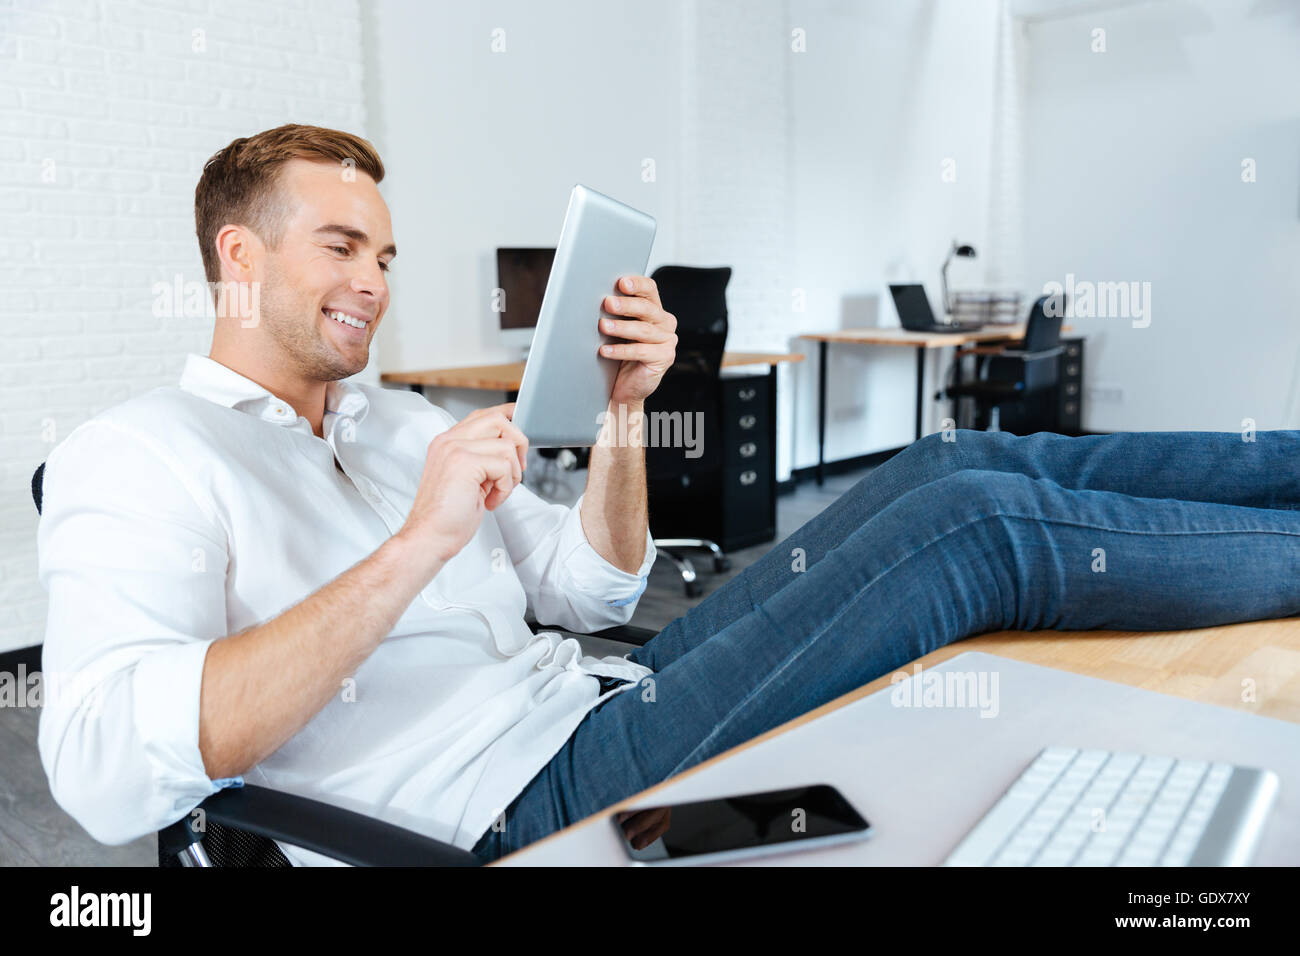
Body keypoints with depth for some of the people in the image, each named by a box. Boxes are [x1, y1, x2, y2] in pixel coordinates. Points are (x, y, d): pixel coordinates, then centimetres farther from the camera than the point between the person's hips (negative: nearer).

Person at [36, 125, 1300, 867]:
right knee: (983, 527, -15)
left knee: (954, 466, -4)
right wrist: (418, 543, -24)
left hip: (598, 696, 8)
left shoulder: (399, 422, 19)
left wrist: (625, 405, 1)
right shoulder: (133, 458, -1)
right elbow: (106, 773, -19)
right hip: (524, 792, -7)